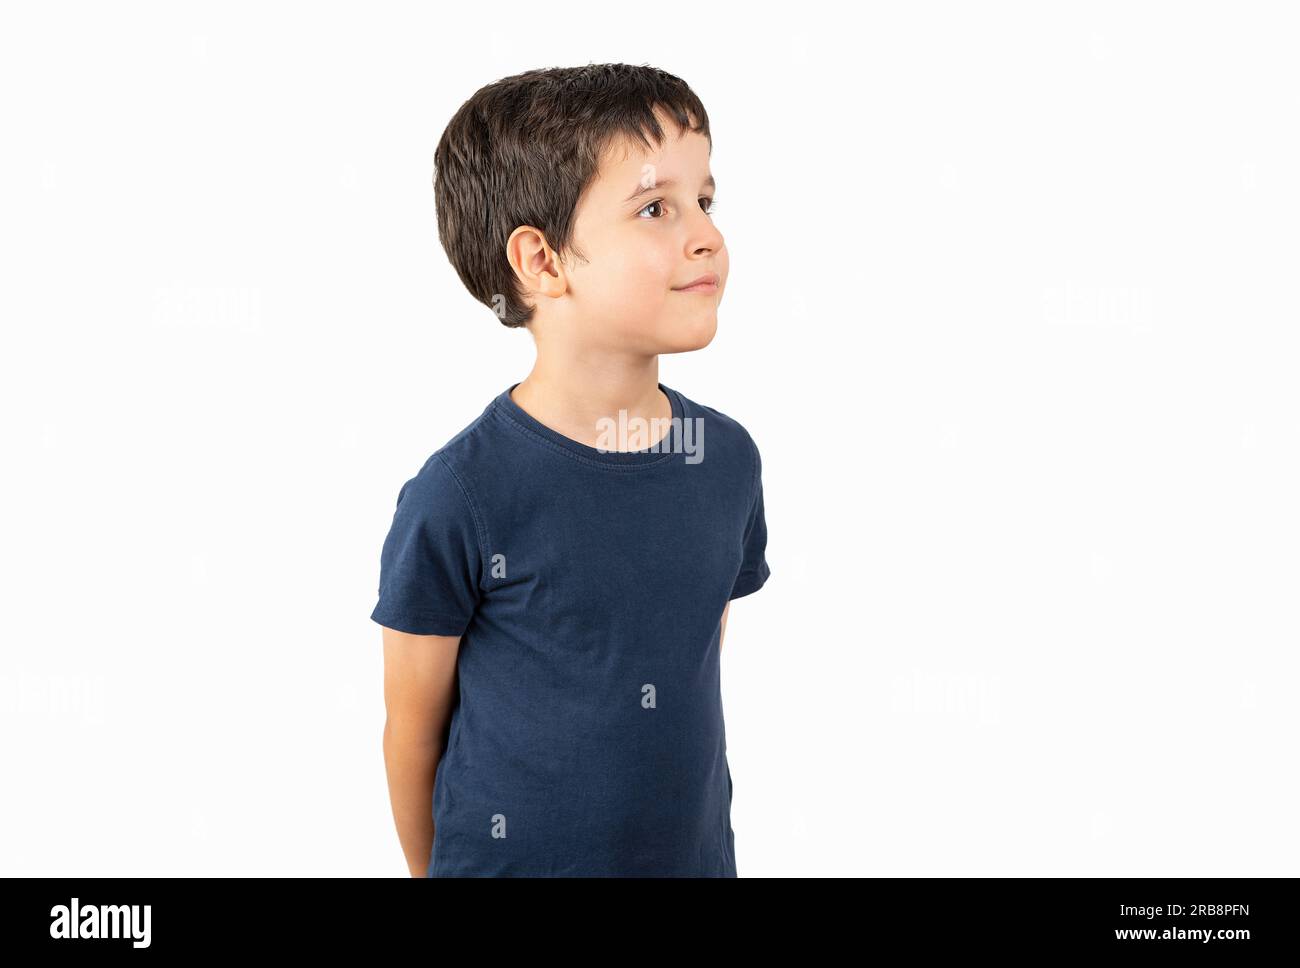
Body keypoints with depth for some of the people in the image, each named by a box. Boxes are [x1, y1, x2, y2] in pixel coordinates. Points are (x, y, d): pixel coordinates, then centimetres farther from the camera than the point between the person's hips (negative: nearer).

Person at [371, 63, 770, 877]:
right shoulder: (459, 497, -20)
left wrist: (695, 842, 12)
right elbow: (413, 731, -8)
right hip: (511, 856, -4)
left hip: (697, 854, 4)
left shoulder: (728, 457, -5)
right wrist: (431, 868, 3)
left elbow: (703, 663, 7)